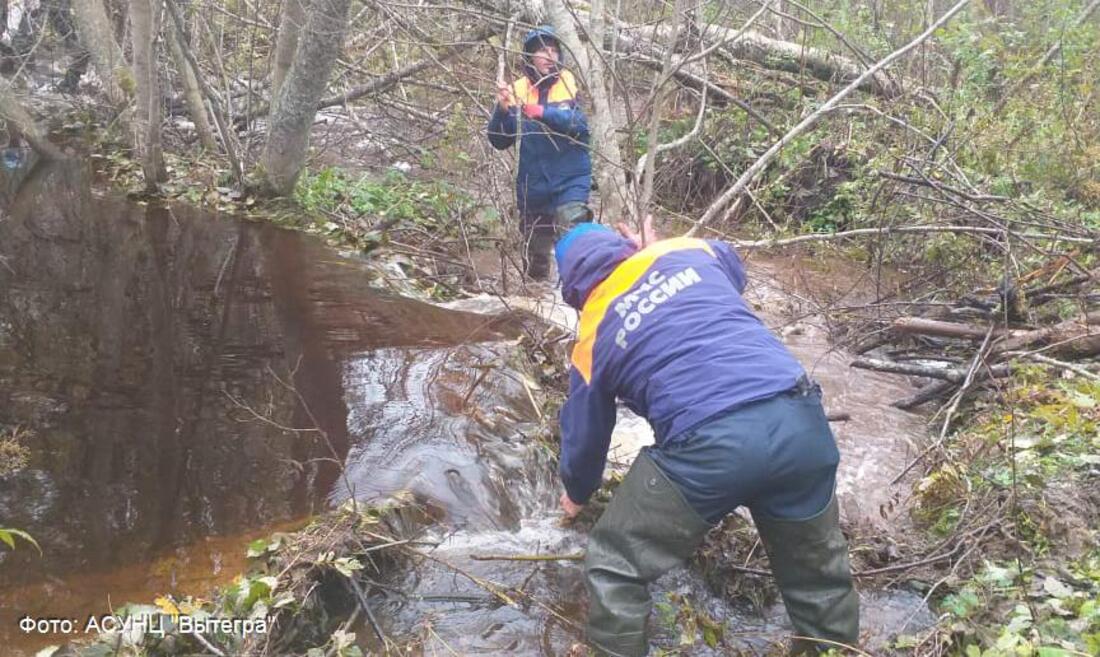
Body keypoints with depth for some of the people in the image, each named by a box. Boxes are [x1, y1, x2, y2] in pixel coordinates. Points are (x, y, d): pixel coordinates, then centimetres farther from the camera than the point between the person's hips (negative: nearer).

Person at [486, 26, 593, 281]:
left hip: (570, 181, -3)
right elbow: (500, 141, 0)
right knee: (535, 253, 15)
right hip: (533, 186, 3)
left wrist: (544, 112, -33)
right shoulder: (518, 90, 2)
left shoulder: (571, 84, -3)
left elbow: (581, 124, -20)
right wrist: (502, 109, -17)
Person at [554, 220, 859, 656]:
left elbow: (585, 431, 26)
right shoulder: (690, 252, 18)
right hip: (800, 421, 5)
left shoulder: (593, 334, 14)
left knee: (613, 568, 16)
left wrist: (576, 494, 47)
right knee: (816, 567, 27)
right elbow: (735, 267, 44)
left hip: (707, 445, -4)